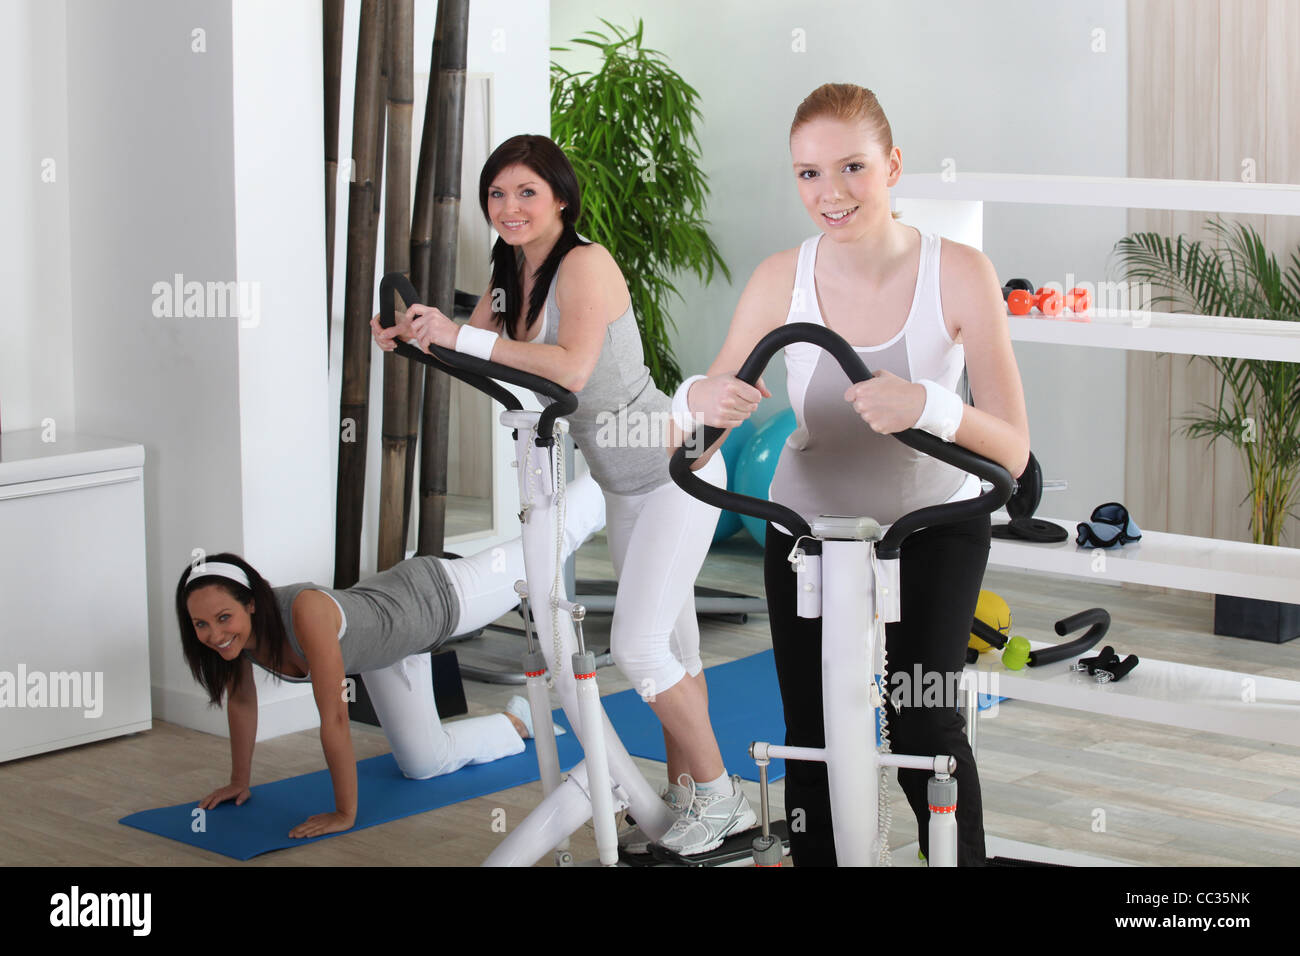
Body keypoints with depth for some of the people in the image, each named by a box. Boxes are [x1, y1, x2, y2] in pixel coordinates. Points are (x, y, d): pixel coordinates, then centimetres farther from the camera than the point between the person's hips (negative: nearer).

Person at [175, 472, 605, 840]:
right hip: (385, 646, 6)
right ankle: (517, 721, 42)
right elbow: (241, 699, -5)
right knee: (423, 763, 16)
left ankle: (605, 485, 47)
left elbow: (334, 719, -42)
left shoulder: (305, 613, -47)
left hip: (431, 597, -6)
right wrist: (239, 780, 3)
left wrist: (345, 813, -36)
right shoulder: (231, 630, -25)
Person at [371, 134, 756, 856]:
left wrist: (463, 335, -35)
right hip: (625, 483, 9)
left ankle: (720, 798, 2)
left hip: (677, 470, -9)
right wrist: (412, 334, -4)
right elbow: (472, 349, 17)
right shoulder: (510, 281, 5)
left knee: (638, 645, -12)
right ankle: (684, 799, 24)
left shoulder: (586, 263, -21)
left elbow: (572, 368, -35)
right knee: (670, 646, 15)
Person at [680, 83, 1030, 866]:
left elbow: (1012, 452, -25)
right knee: (811, 742, 3)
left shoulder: (958, 273, -21)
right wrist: (699, 401, -36)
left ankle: (962, 856, 7)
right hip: (808, 525, 2)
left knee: (924, 728, -15)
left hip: (933, 524, -2)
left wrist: (929, 407, -44)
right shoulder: (783, 280, -16)